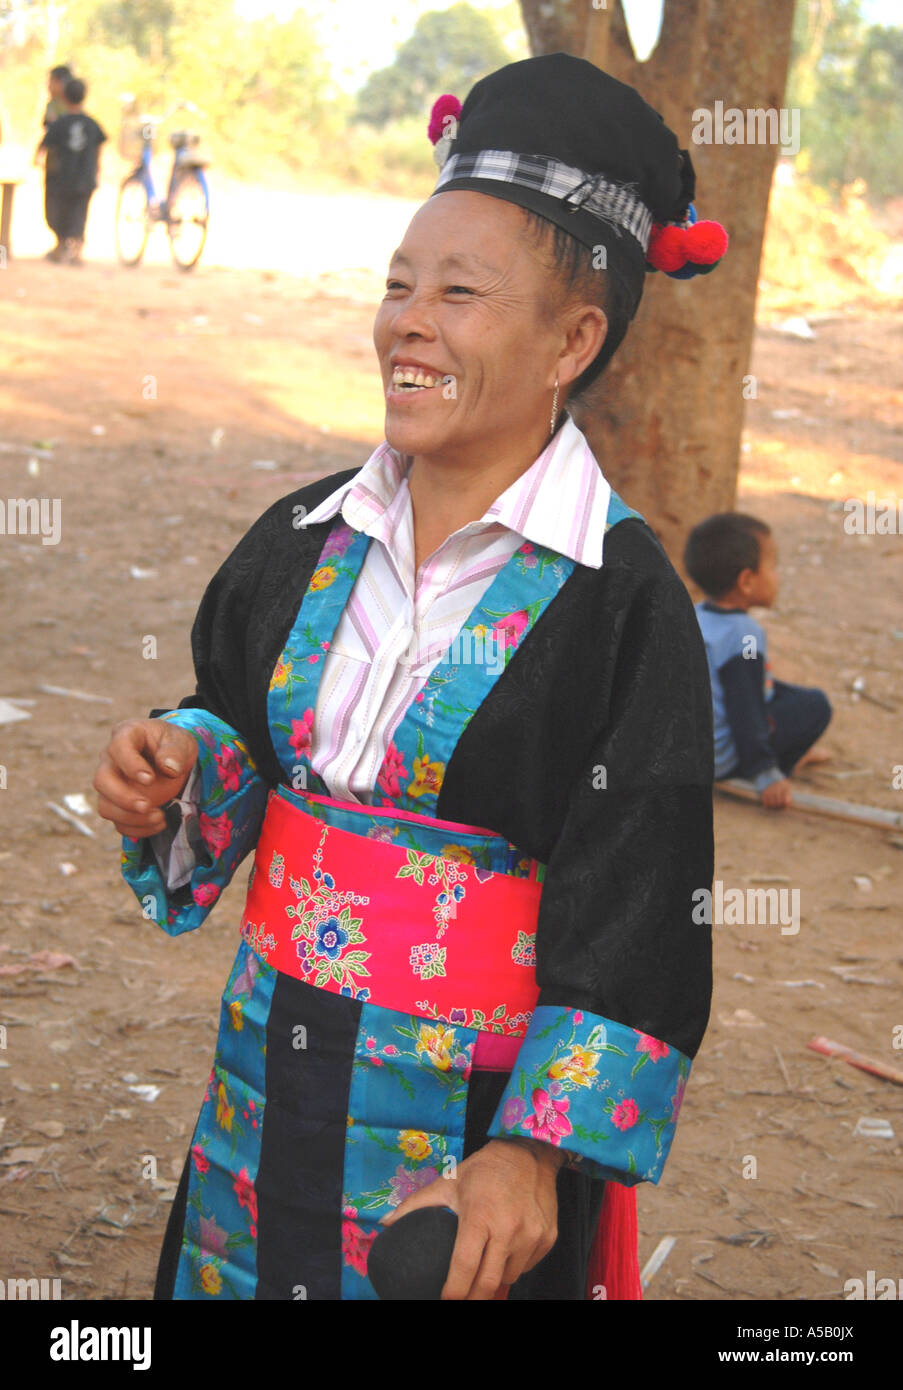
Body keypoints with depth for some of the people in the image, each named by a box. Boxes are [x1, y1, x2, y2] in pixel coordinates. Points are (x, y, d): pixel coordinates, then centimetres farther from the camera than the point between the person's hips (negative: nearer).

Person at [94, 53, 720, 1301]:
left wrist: (540, 1150, -21)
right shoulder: (304, 542, 2)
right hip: (266, 1084, 5)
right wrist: (177, 769, -7)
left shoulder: (620, 601, -14)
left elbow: (634, 917, -15)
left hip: (482, 1110, -5)